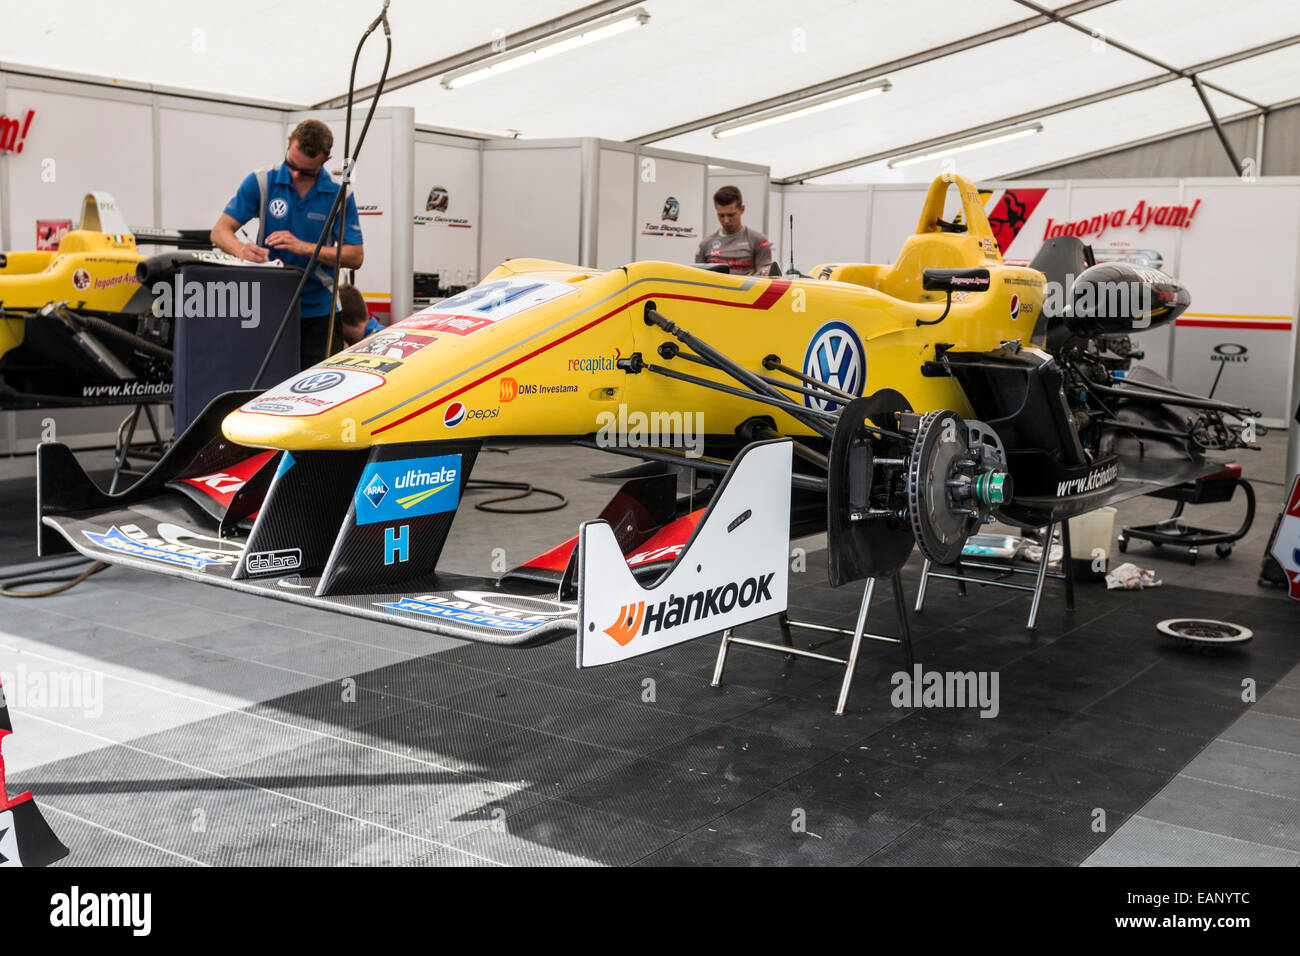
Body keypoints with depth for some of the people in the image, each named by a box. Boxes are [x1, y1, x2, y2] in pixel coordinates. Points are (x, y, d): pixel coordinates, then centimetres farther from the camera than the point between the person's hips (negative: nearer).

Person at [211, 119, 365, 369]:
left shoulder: (339, 194, -1)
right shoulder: (261, 182, 0)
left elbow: (355, 257, -4)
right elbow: (220, 231, -2)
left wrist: (304, 247, -18)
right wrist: (242, 249, -26)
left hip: (318, 312, 0)